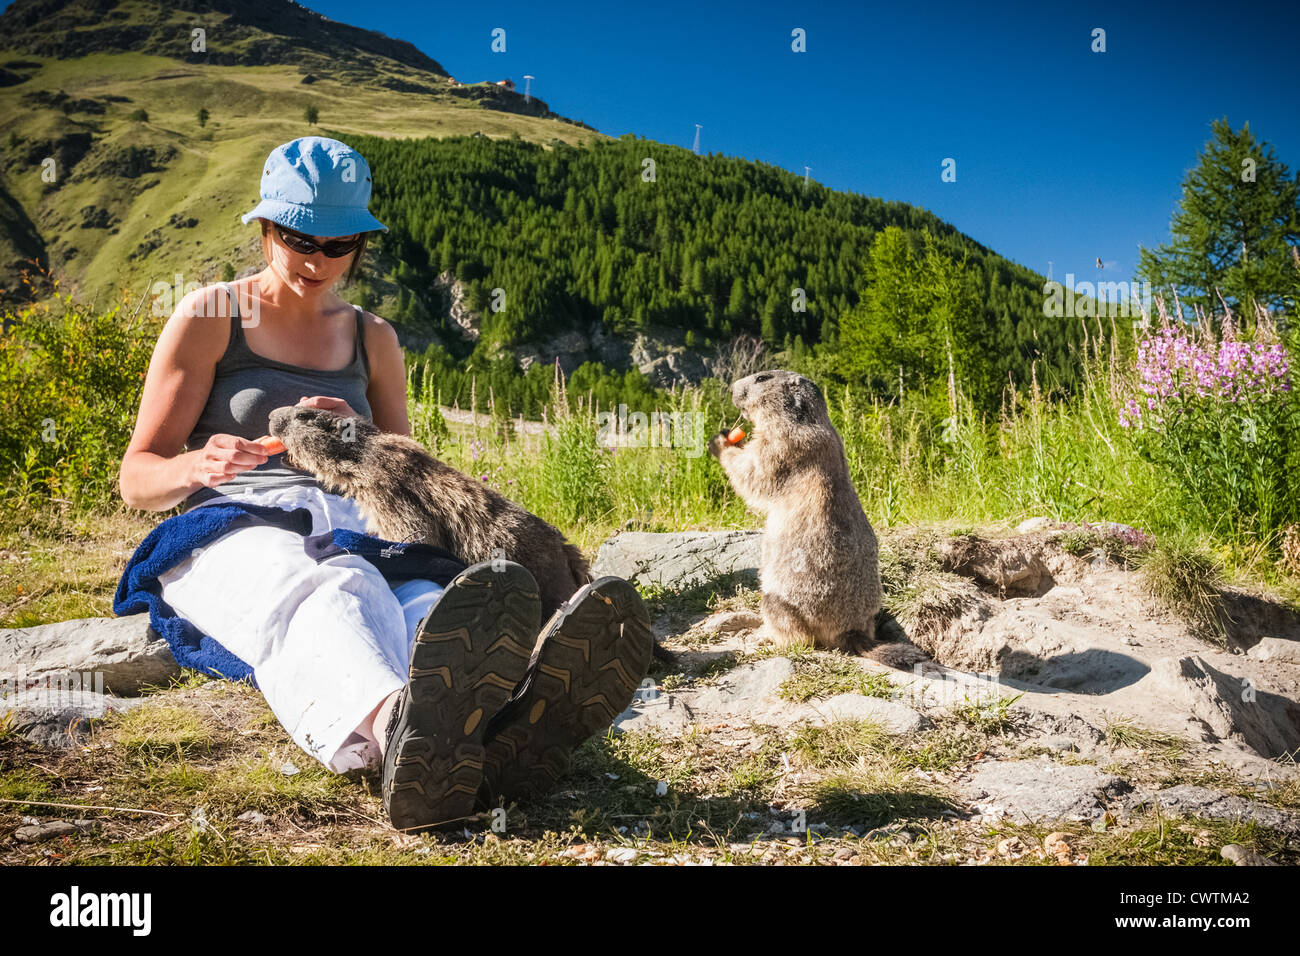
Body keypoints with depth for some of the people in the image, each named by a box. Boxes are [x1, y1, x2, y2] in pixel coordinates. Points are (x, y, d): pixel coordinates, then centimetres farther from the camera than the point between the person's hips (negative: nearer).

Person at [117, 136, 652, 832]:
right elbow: (137, 479, 8)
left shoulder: (371, 338, 21)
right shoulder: (210, 318, 10)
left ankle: (504, 717, -73)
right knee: (325, 593, -42)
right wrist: (197, 465, -17)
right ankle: (399, 730, -77)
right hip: (231, 530, -3)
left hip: (349, 532, 3)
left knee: (418, 601, -37)